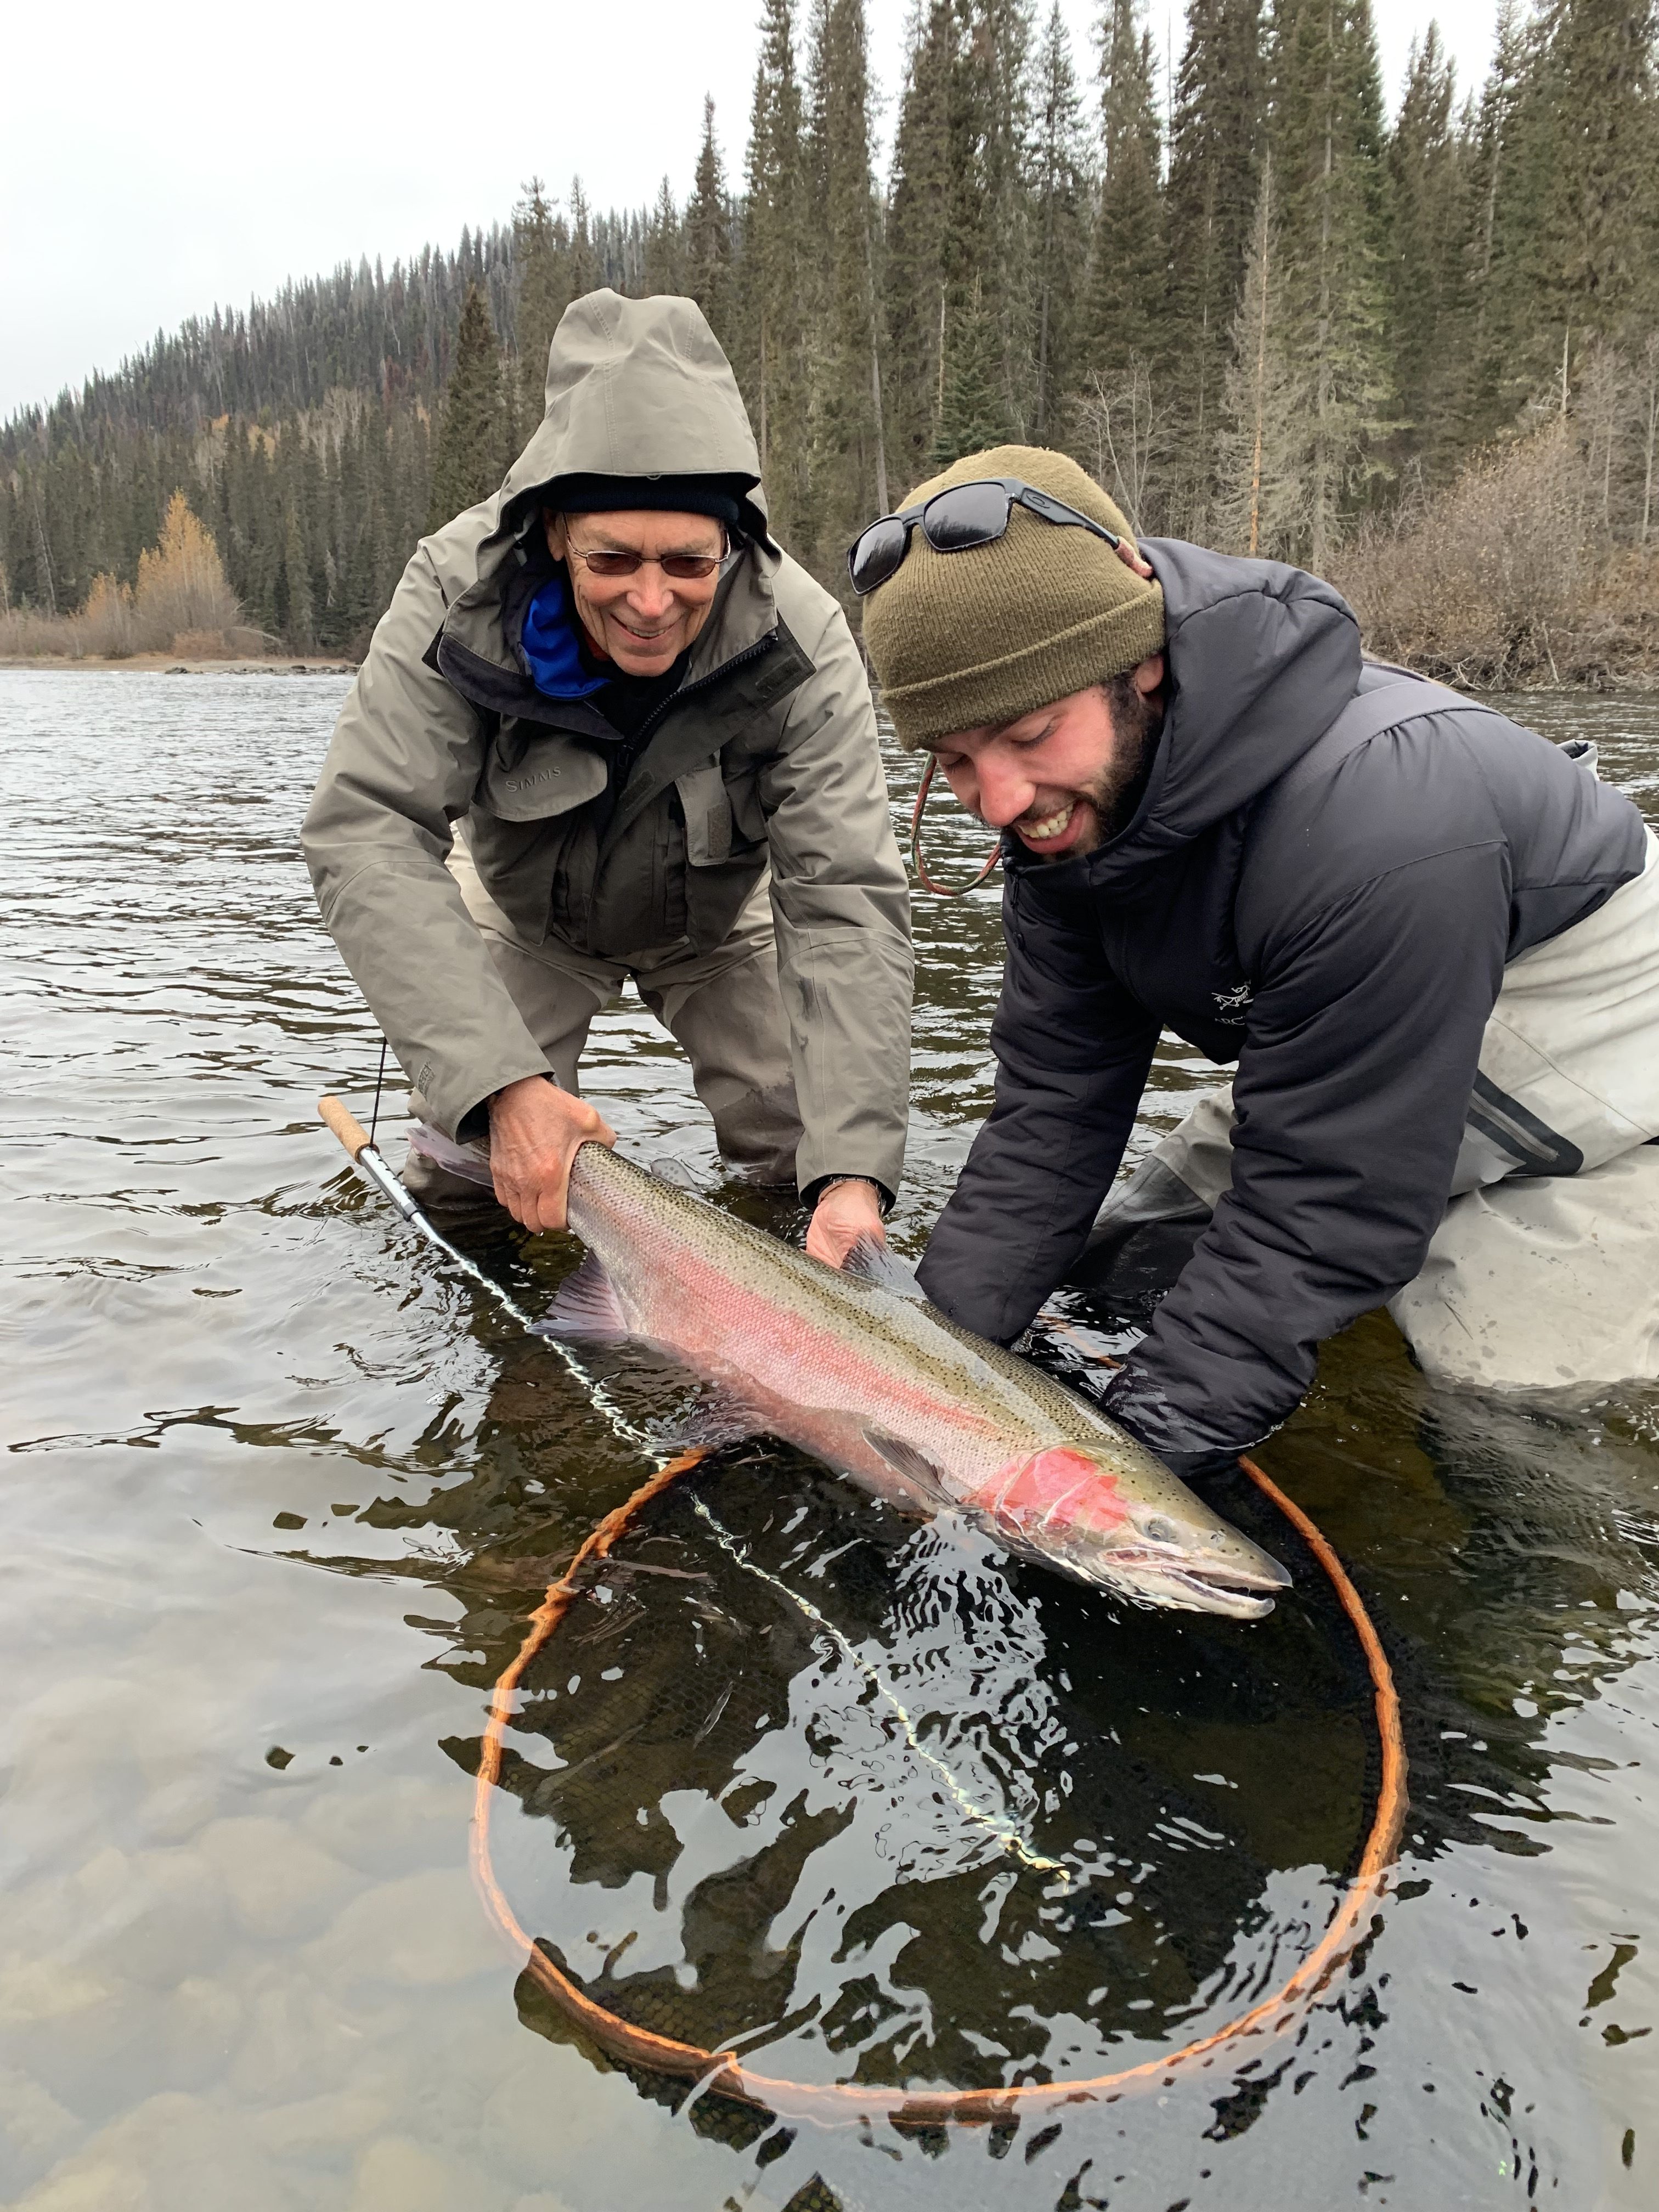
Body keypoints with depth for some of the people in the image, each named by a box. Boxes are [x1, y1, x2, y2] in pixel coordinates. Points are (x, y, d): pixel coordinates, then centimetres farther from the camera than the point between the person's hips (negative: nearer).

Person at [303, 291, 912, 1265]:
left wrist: (854, 1168, -50)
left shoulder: (801, 647, -34)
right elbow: (368, 829, -38)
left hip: (717, 925, 0)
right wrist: (498, 1081, -52)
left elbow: (847, 900, -37)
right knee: (466, 1183, -8)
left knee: (809, 1166, -4)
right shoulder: (458, 595, -33)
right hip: (522, 918, 0)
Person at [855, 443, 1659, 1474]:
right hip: (1335, 1075, 7)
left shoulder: (1376, 819, -40)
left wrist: (1152, 1441, -32)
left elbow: (1331, 1204, -34)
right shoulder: (1072, 801, -14)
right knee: (1110, 1268, 10)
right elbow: (1054, 1105, -12)